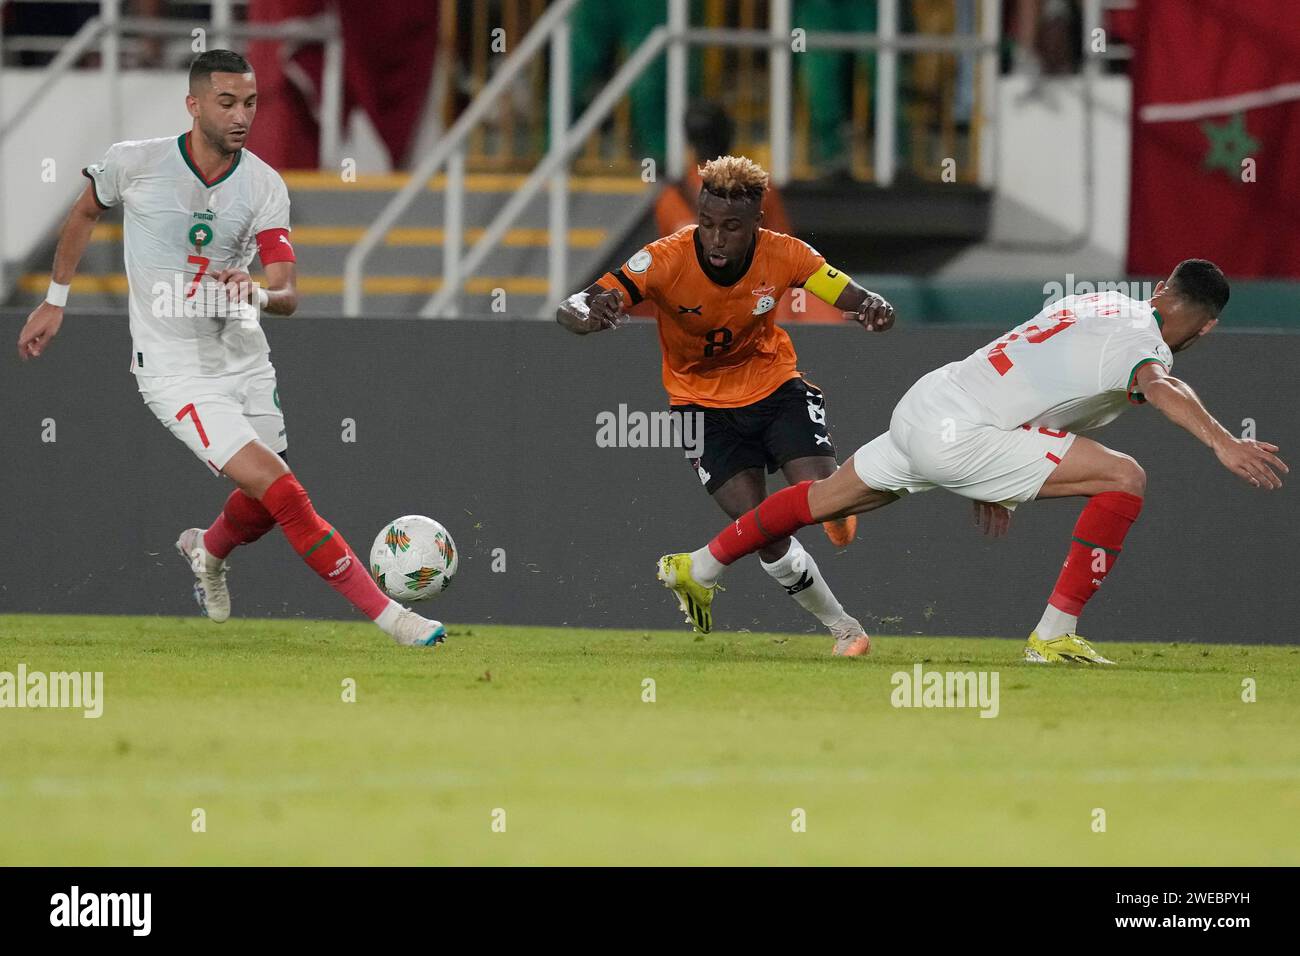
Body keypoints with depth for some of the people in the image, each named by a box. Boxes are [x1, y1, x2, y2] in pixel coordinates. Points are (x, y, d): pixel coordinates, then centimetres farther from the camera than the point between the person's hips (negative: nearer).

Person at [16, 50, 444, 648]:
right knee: (279, 487, -18)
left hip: (244, 358, 4)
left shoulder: (264, 185, -7)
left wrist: (256, 294, -35)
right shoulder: (136, 162, -11)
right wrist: (54, 301, 16)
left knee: (263, 506, 11)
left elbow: (288, 296, -12)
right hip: (174, 369, -4)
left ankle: (206, 552, 48)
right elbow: (85, 213, 11)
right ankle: (386, 614, -17)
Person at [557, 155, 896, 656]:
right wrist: (589, 317, -54)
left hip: (775, 385, 1)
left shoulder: (783, 255, -19)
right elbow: (569, 311, -28)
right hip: (704, 403, -1)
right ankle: (841, 626, 7)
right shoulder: (667, 259, -25)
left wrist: (876, 310, -40)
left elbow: (860, 303, -14)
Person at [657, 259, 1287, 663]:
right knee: (1124, 480, -11)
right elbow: (1159, 387, -34)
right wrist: (1221, 442, -50)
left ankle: (695, 570, 46)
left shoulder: (1101, 302, 19)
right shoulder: (1143, 343, -9)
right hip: (958, 436, -9)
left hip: (921, 405, 9)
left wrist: (992, 481, 39)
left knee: (826, 498, 30)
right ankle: (1054, 635, -9)